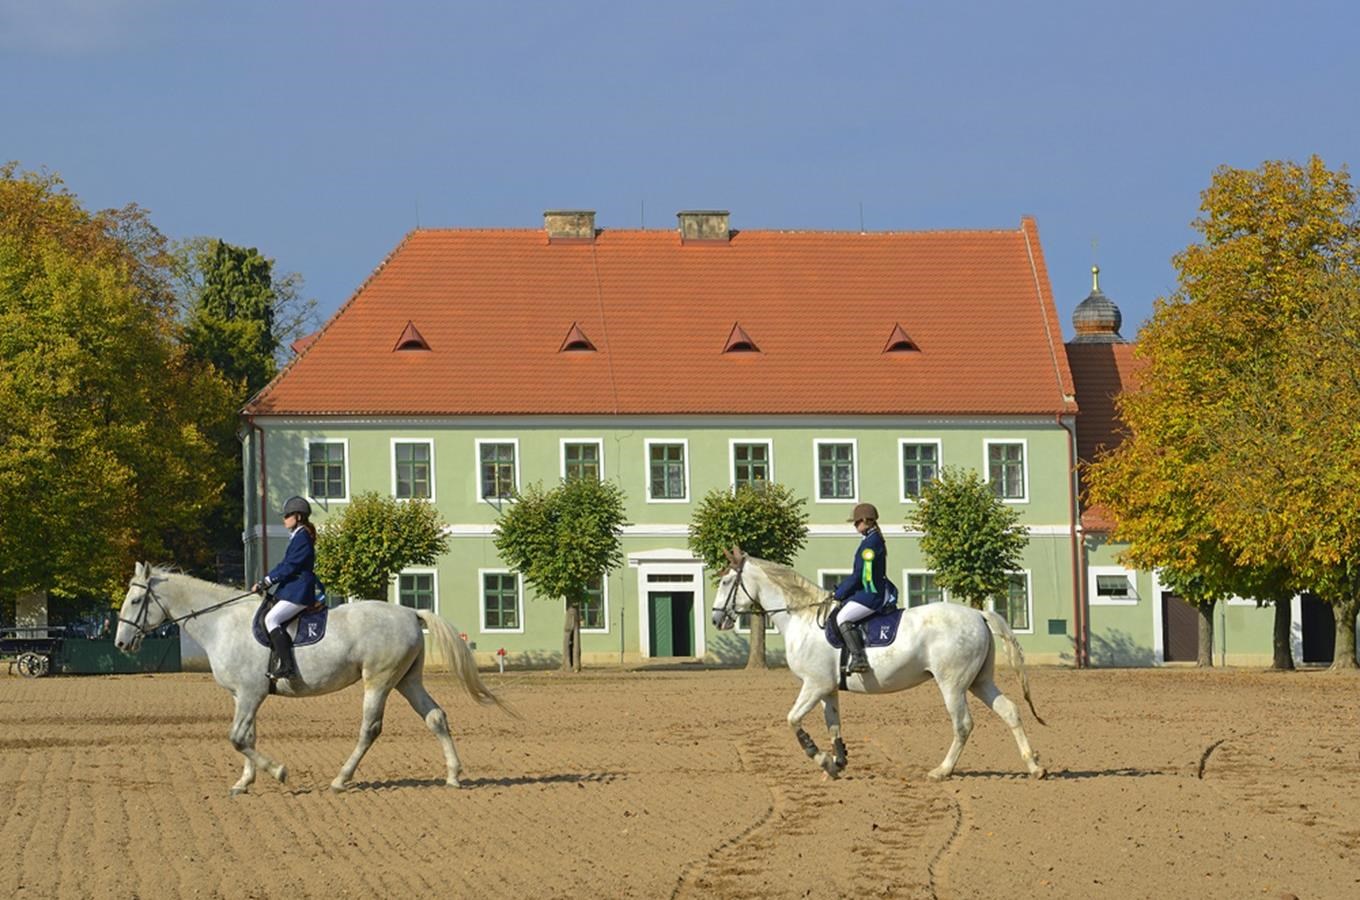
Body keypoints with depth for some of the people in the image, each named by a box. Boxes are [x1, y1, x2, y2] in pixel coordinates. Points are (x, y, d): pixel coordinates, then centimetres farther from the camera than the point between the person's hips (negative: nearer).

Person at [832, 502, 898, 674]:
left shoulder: (870, 542, -17)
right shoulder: (875, 539, 14)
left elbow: (859, 575, -17)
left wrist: (840, 593, -7)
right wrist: (841, 590, 15)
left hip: (872, 594, -11)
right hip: (870, 591, 11)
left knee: (842, 618, -16)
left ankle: (858, 658, -22)